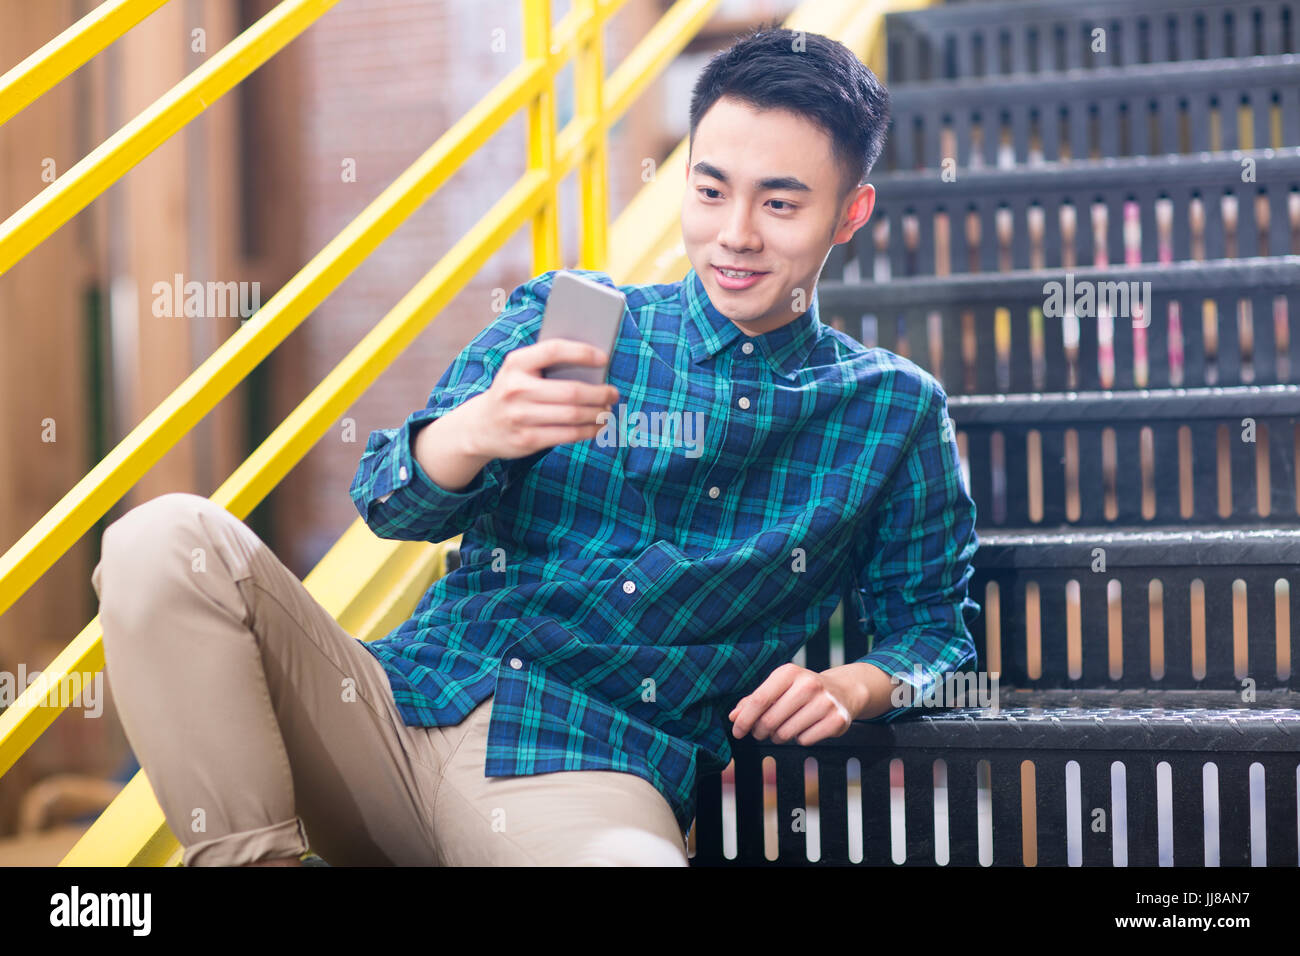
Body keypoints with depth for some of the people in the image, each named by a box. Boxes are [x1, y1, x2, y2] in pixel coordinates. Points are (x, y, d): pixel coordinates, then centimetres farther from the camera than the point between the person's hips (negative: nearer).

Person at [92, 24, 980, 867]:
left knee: (626, 854, -42)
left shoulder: (895, 415, 12)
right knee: (166, 540, -20)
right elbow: (391, 502, 3)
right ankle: (251, 855, -12)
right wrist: (477, 430, -21)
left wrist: (853, 686, -7)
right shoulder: (563, 322, 13)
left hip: (592, 775, -3)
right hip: (403, 709, 3)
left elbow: (934, 624, 17)